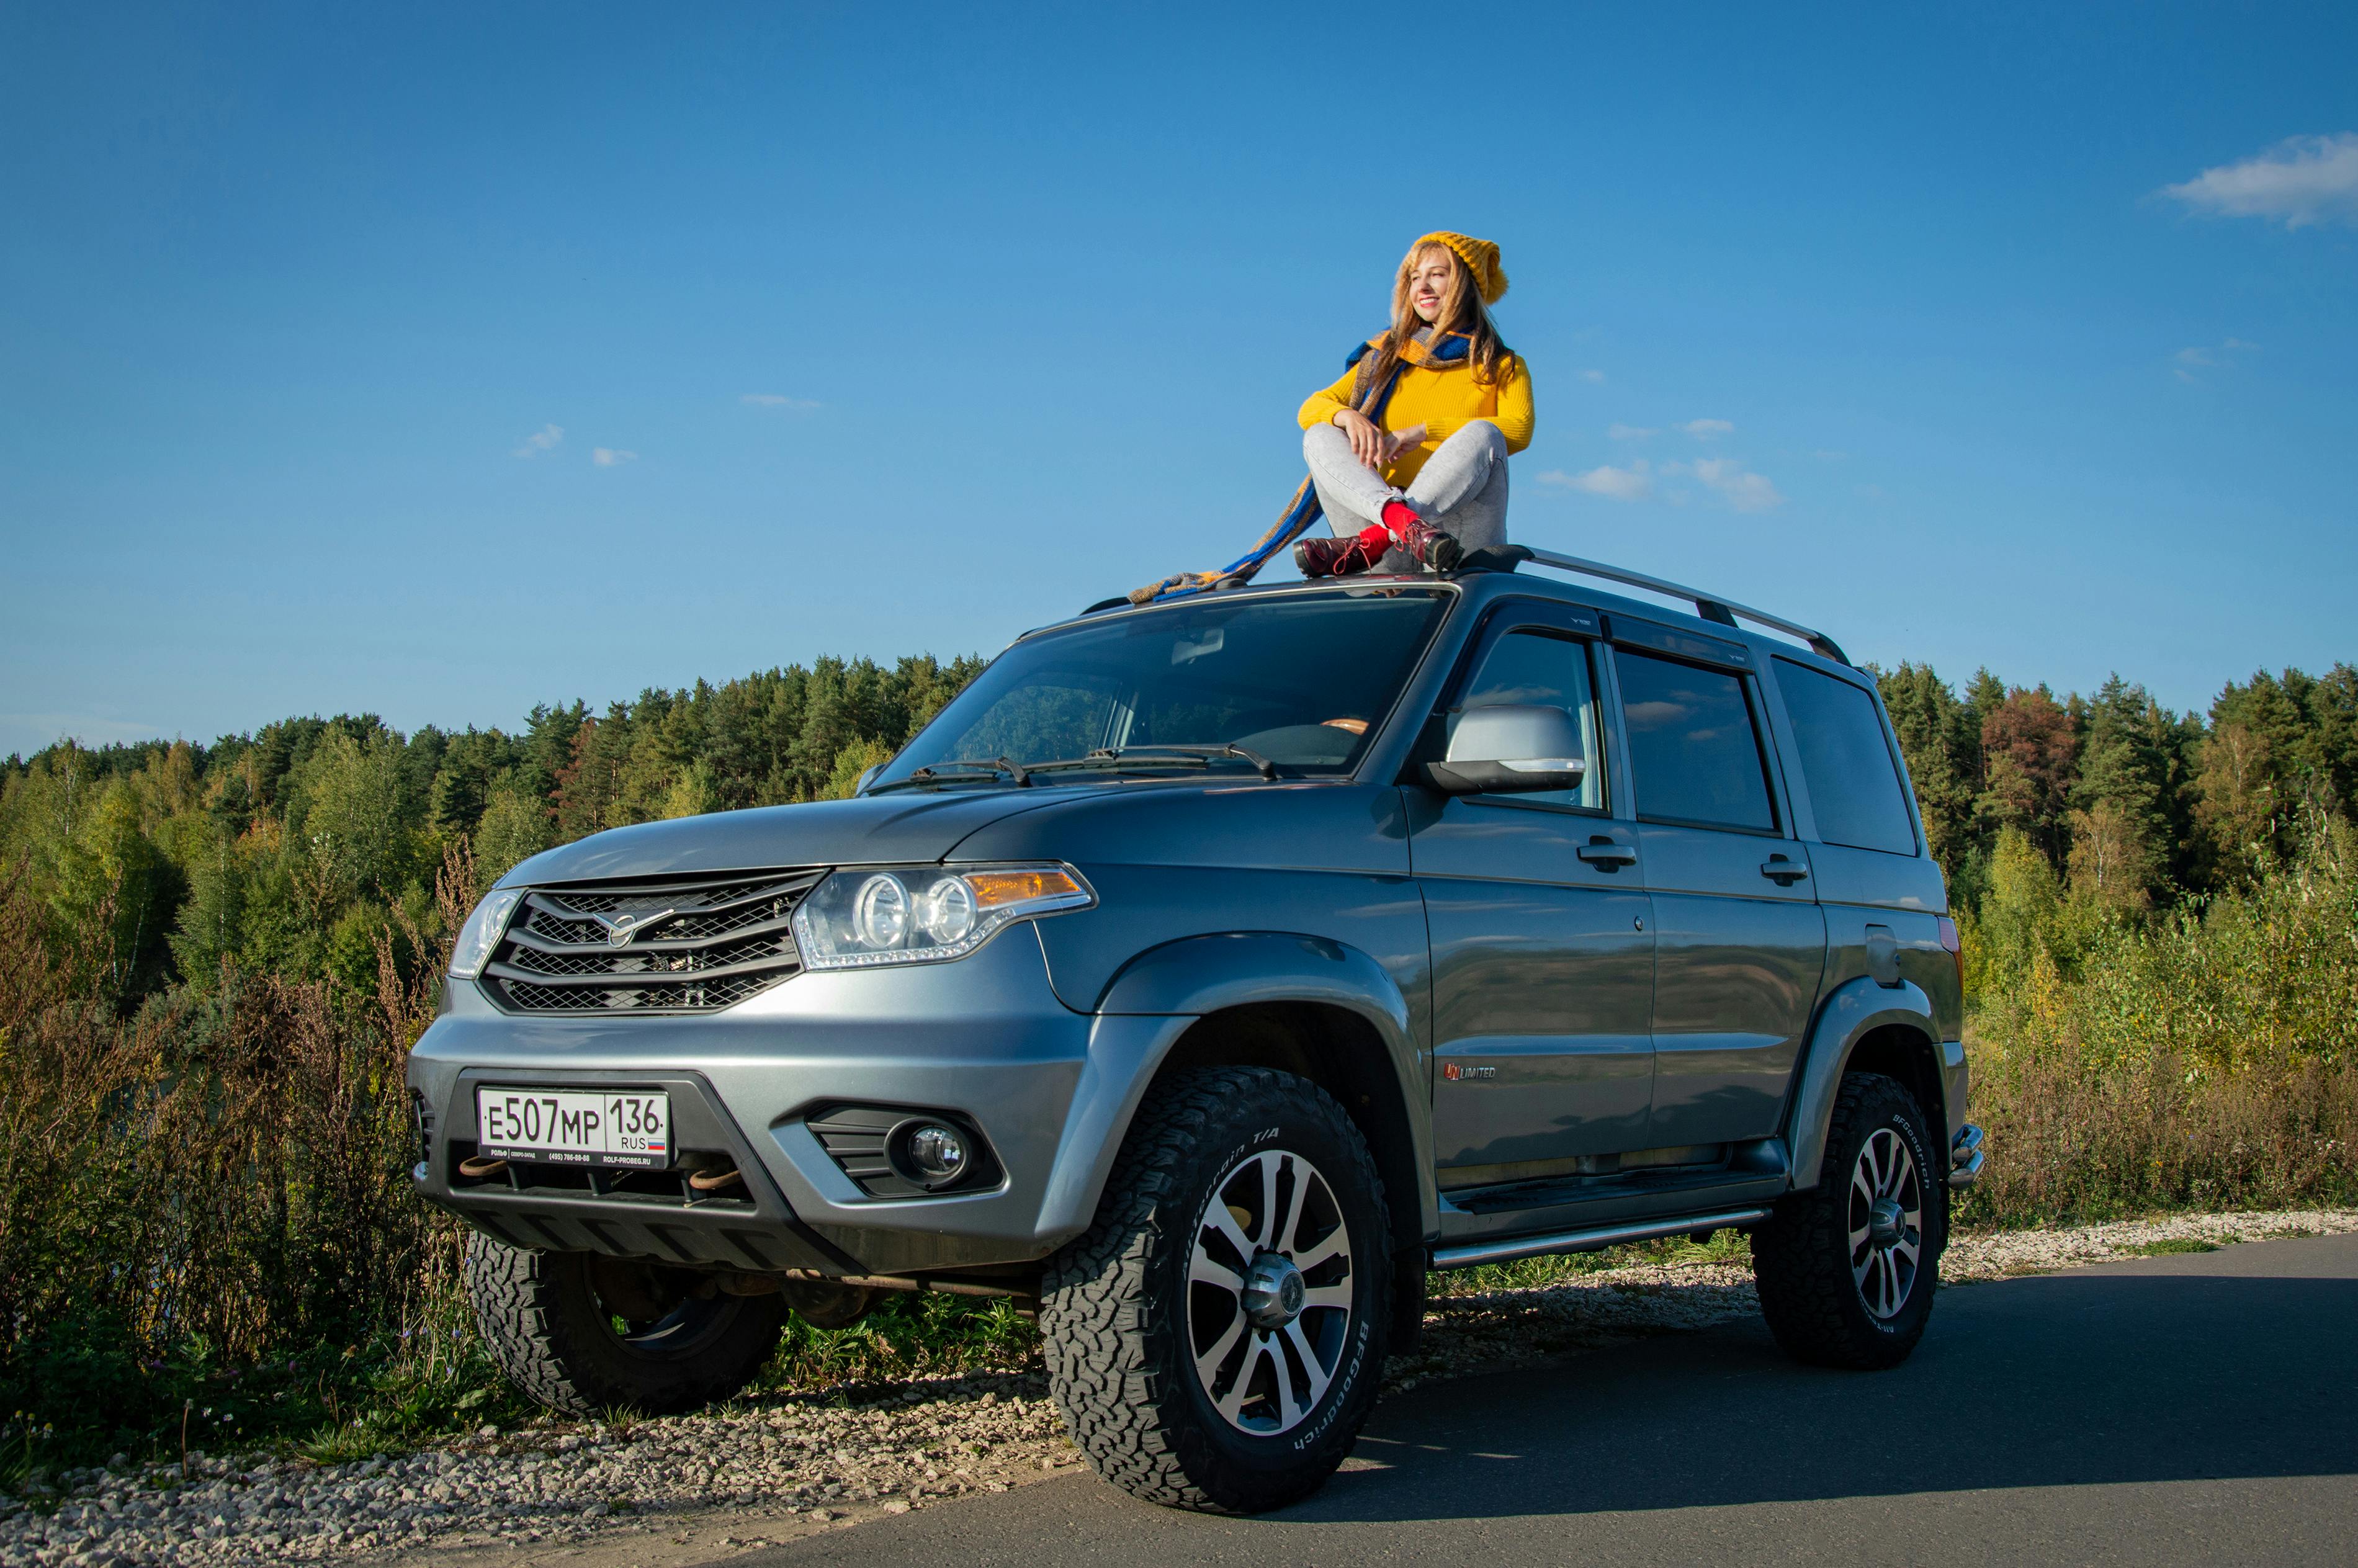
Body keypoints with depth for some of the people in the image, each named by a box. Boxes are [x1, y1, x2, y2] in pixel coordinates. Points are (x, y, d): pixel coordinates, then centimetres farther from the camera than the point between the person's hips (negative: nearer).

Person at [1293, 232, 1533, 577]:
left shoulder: (1503, 367, 17)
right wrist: (1349, 416, -11)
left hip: (1461, 529, -2)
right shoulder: (1386, 358, 24)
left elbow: (1519, 430, -4)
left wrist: (1421, 432, -13)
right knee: (1319, 435, -14)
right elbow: (1312, 408, 13)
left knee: (1482, 434, -26)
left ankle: (1371, 541, -41)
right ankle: (1403, 524, -45)